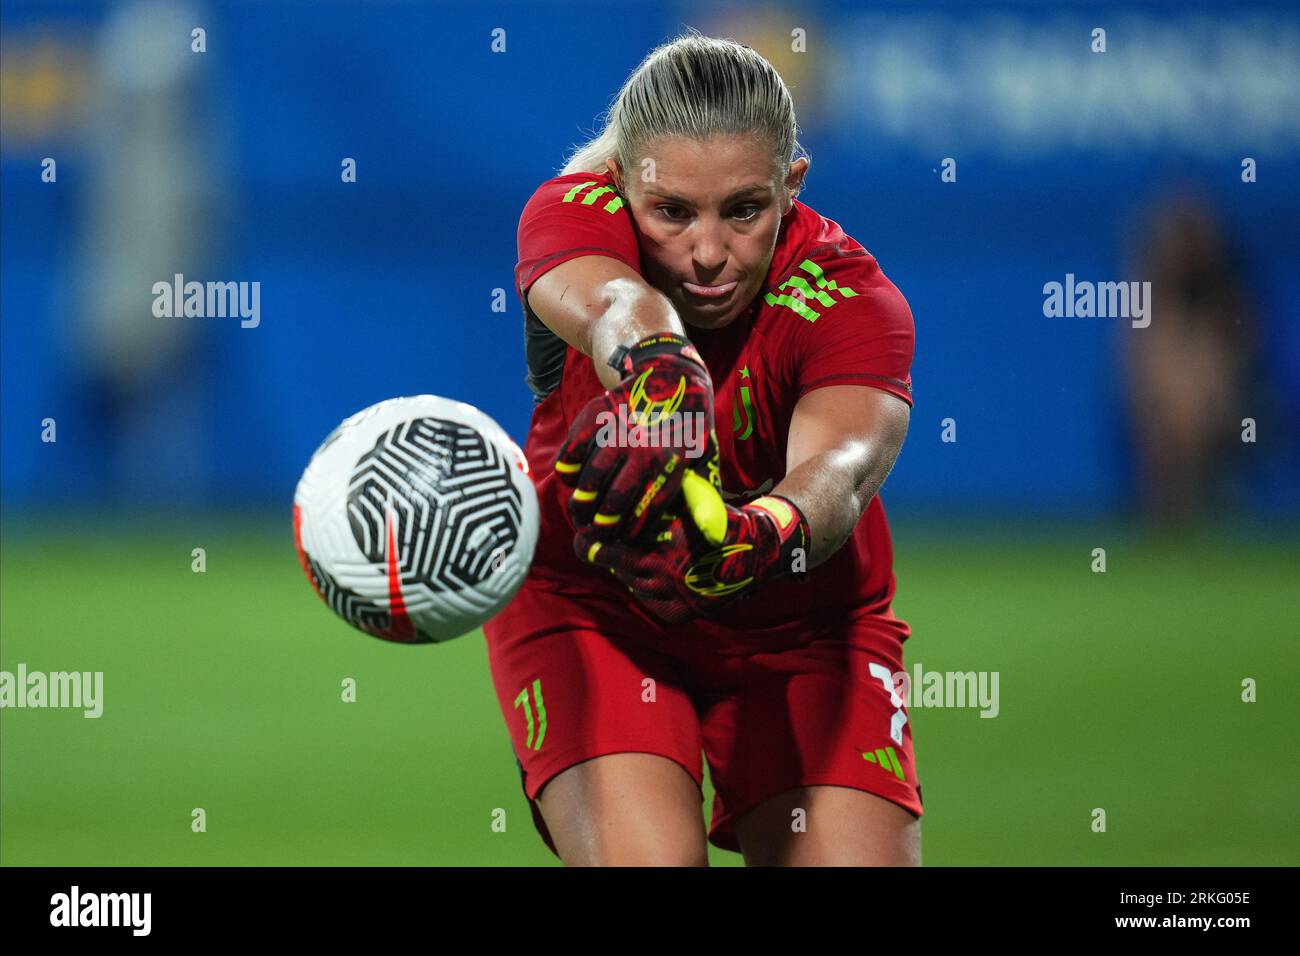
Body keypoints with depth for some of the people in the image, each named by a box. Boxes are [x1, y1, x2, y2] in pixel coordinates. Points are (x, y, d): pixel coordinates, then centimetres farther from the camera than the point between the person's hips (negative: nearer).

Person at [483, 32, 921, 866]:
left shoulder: (849, 297, -25)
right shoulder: (573, 216, -22)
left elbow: (839, 469, -45)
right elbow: (614, 307, -46)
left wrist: (752, 540, -68)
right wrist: (656, 371, -71)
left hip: (801, 629, 1)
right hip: (587, 605, -1)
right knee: (646, 859, -25)